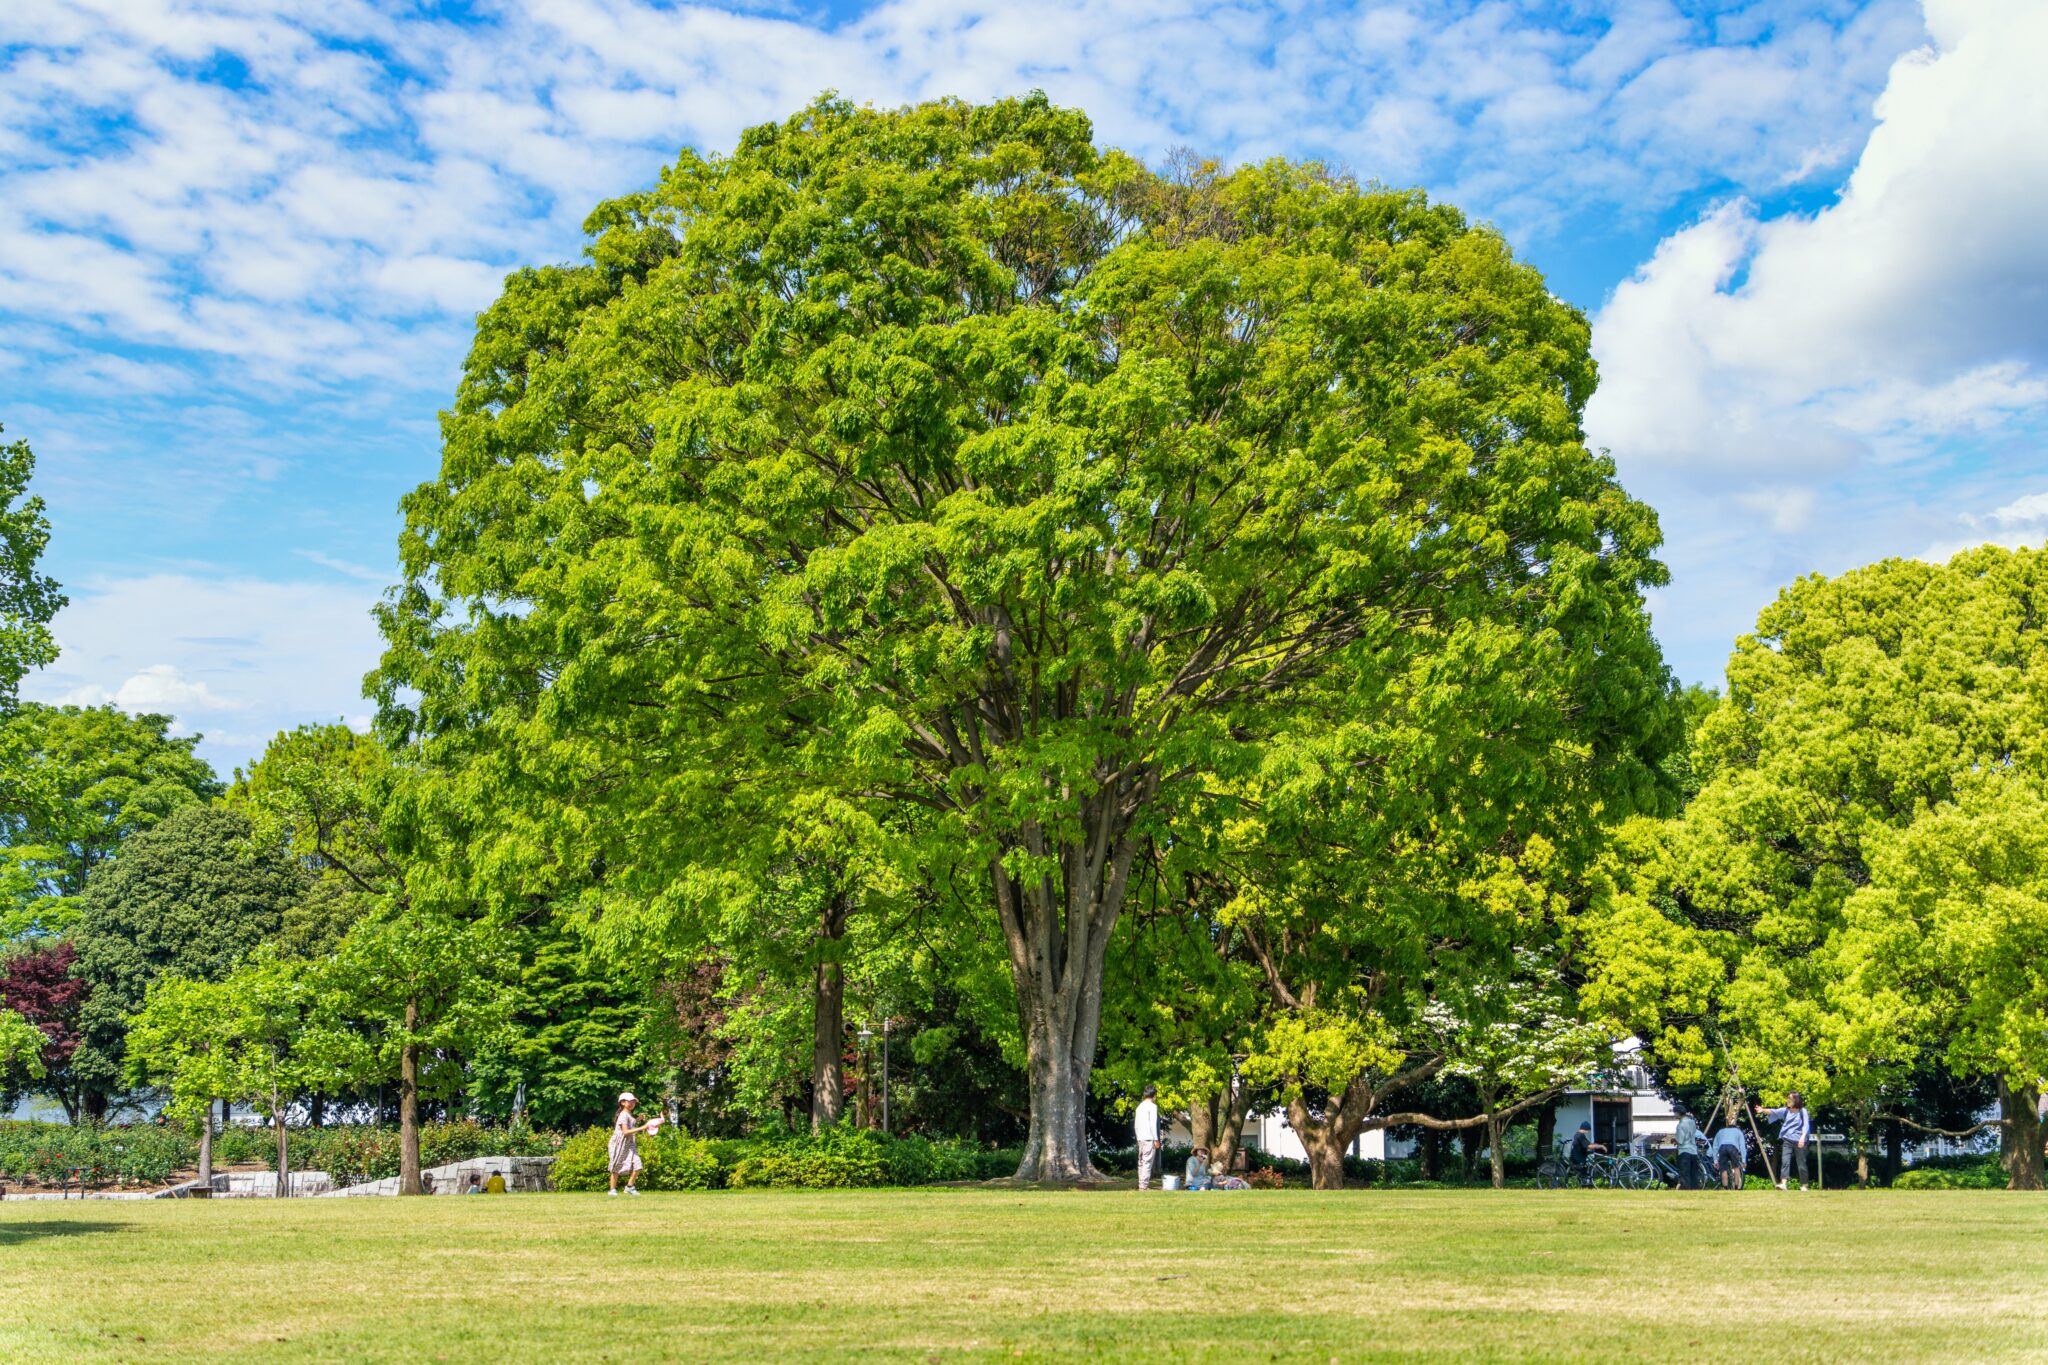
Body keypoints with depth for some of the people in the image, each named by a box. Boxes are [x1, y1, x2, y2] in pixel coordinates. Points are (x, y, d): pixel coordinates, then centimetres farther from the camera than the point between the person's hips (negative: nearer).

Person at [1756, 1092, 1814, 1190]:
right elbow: (1774, 1112, -4)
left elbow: (1806, 1125, -8)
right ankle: (1783, 1183, -22)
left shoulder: (1803, 1111, 1)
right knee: (1785, 1161, -12)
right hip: (1787, 1140, 3)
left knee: (1801, 1164, 4)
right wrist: (1763, 1110, -22)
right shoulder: (1786, 1111, 10)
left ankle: (1804, 1185, 16)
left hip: (1799, 1141, -3)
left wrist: (1803, 1137, -23)